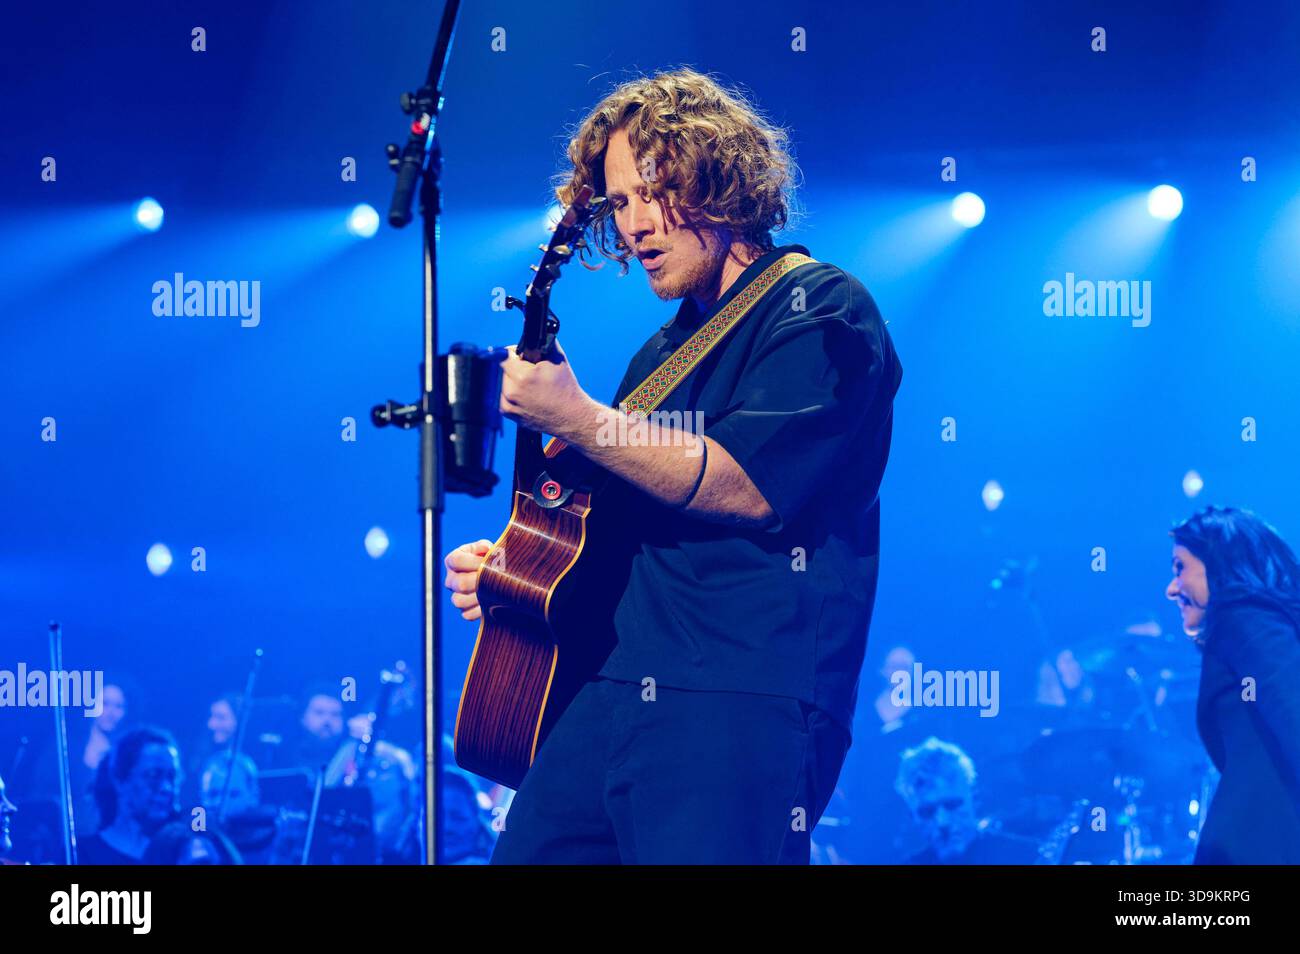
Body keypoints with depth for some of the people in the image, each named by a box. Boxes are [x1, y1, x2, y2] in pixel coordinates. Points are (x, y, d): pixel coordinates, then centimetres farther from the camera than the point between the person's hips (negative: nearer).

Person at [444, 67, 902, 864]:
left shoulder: (820, 311, -2)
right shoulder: (667, 351, 24)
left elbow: (747, 487, -15)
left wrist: (578, 420, -16)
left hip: (741, 703, -8)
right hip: (611, 695, 8)